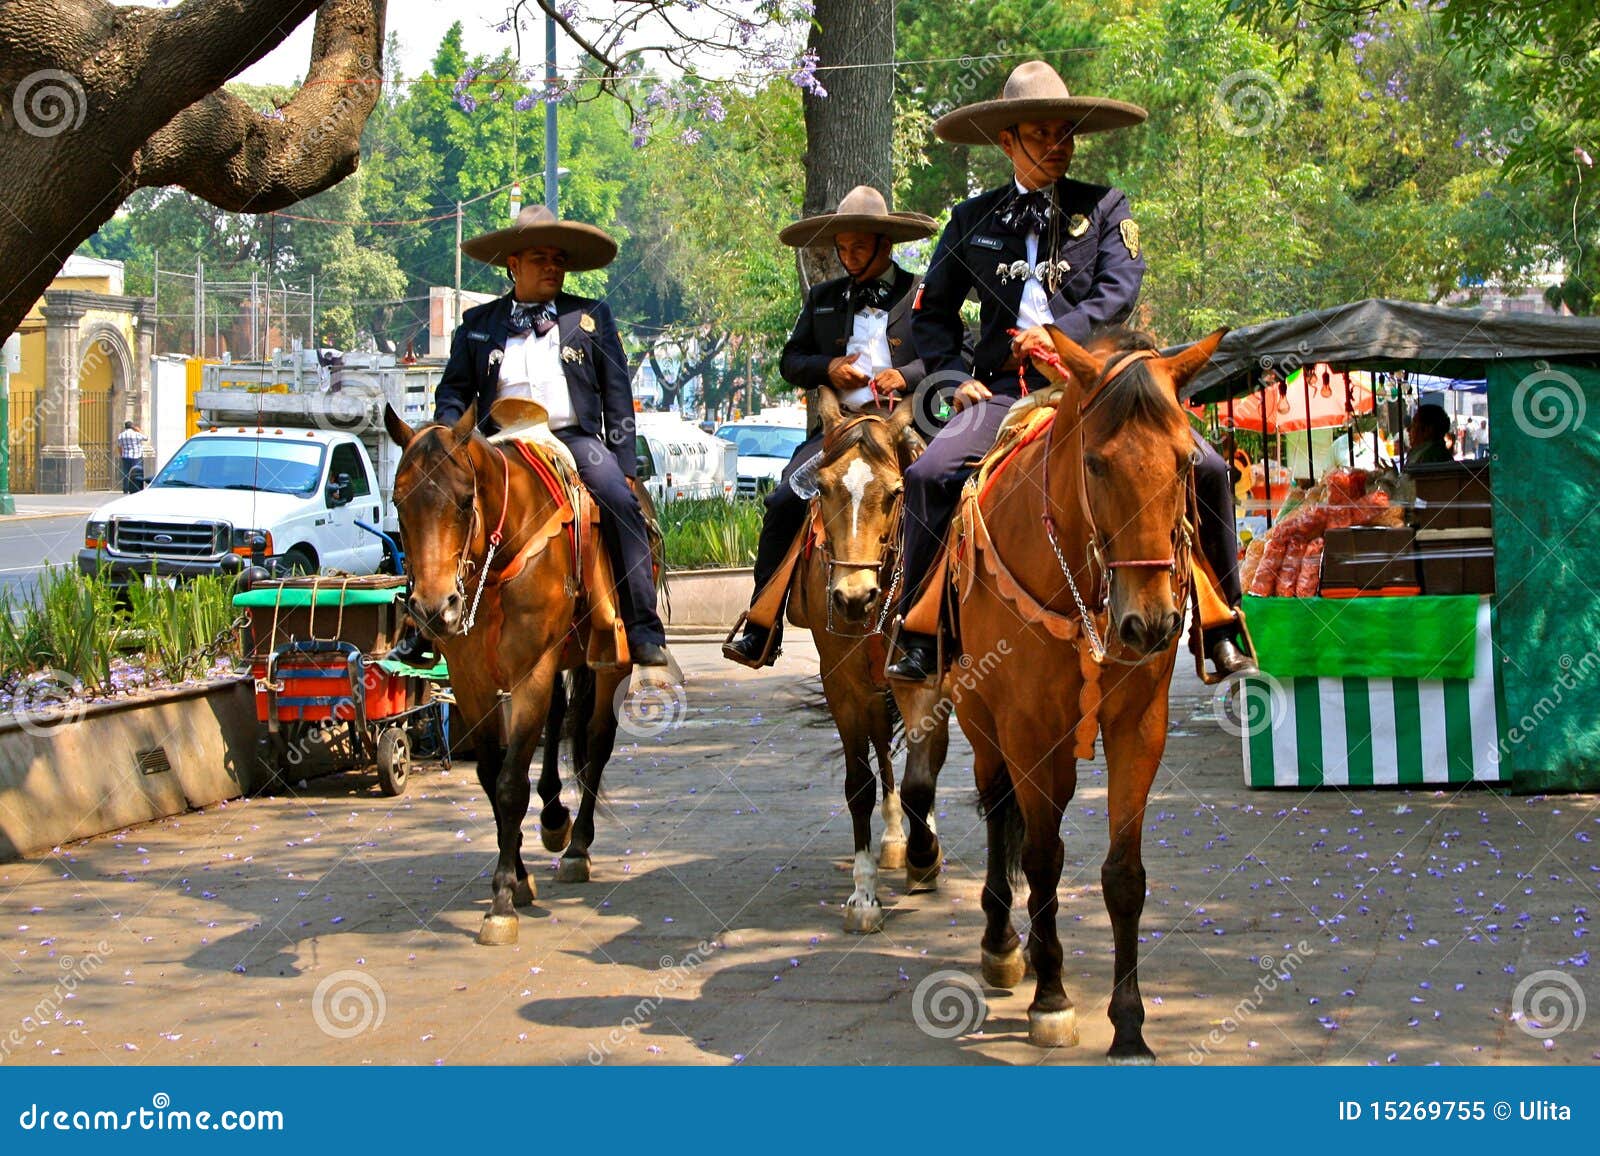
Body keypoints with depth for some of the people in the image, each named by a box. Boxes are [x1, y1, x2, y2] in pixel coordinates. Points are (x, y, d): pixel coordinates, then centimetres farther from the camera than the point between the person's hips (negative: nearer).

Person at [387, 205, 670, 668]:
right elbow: (454, 391, 16)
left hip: (575, 439, -1)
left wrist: (624, 465, 0)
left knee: (620, 503, -27)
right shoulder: (478, 323, 17)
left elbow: (617, 394, 11)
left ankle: (643, 630, -24)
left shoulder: (592, 317, 15)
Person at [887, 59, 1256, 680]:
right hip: (1004, 392, 1)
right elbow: (931, 311, 20)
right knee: (929, 474, -26)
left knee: (1204, 469, -19)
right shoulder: (974, 219, 13)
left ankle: (1221, 632, -4)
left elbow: (1119, 291, -4)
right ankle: (918, 638, -14)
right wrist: (956, 378, 4)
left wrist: (1057, 335, -21)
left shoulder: (1105, 207, 10)